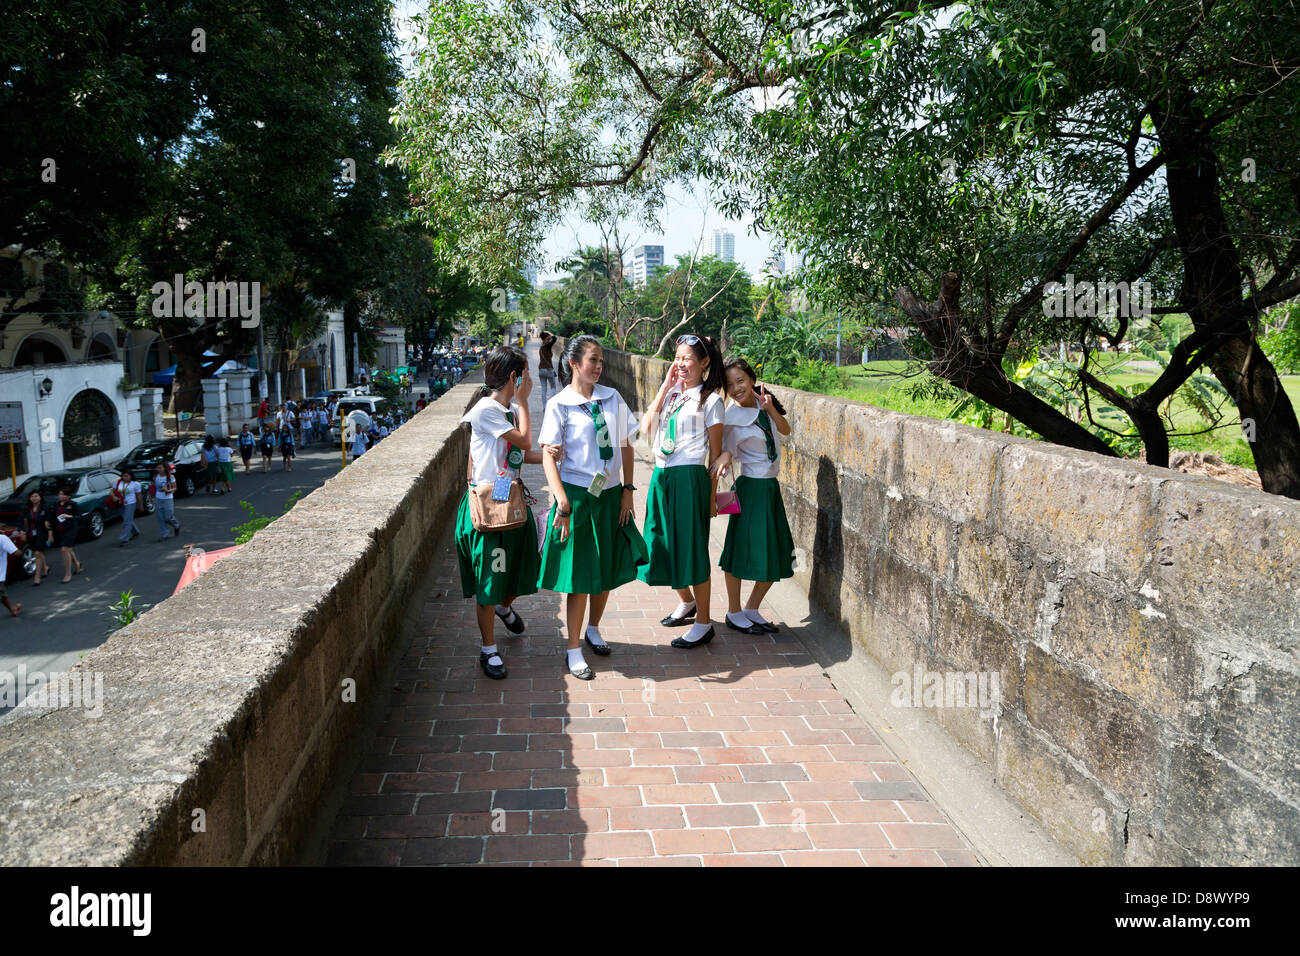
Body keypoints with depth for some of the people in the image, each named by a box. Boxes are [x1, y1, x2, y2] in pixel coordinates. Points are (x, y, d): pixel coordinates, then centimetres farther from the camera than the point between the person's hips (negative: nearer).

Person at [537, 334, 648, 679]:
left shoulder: (613, 398, 5)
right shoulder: (559, 404, -7)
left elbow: (625, 447, 10)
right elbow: (548, 456, -12)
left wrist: (627, 490, 3)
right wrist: (562, 502, -21)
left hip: (611, 494, 5)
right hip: (577, 495, -4)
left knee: (607, 571, 14)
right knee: (579, 576, 0)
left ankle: (593, 630, 38)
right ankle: (574, 649, 14)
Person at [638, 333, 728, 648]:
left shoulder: (710, 400, -4)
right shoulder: (670, 392, 12)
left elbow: (715, 453, -3)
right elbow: (645, 427, -2)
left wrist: (711, 494, -5)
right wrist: (665, 387, -3)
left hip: (690, 478, -6)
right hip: (661, 477, 6)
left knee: (691, 548, -1)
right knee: (664, 545, 15)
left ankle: (703, 622, 12)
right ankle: (686, 602, 40)